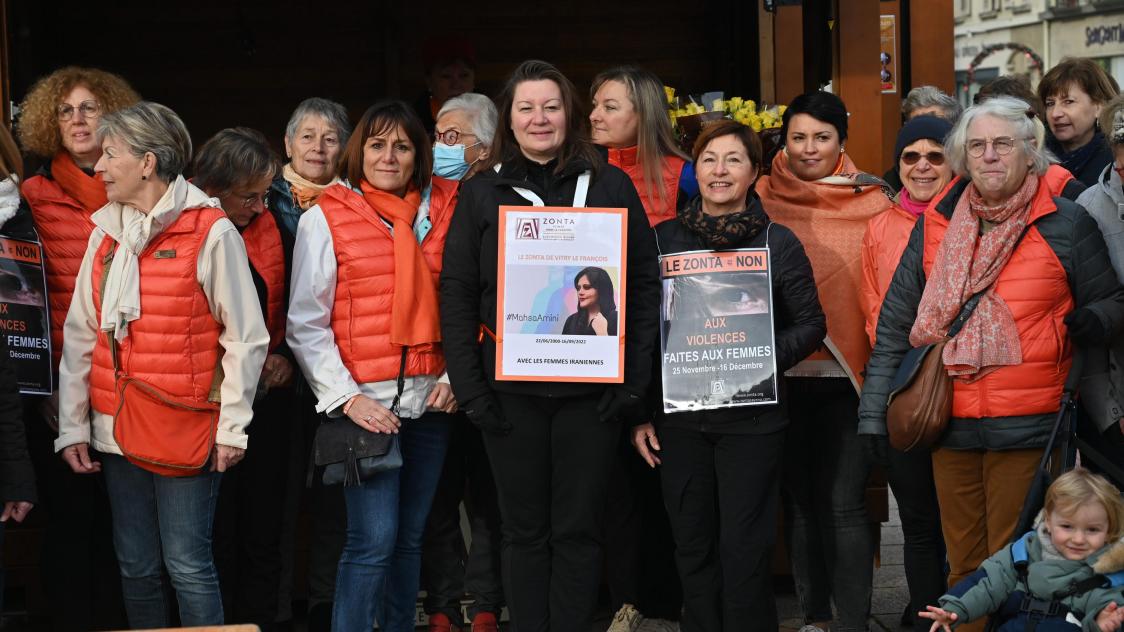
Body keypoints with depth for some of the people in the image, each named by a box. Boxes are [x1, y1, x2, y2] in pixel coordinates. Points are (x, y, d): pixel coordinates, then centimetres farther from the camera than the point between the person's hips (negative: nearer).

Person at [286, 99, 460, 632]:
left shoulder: (440, 213, 10)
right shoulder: (326, 218, 0)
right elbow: (305, 323, -2)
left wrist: (453, 375, 3)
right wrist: (346, 398, -9)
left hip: (430, 402, 4)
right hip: (366, 403, -4)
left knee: (410, 537, 8)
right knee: (373, 541, -10)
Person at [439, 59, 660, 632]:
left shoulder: (610, 186, 5)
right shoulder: (482, 193, 7)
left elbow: (645, 281, 3)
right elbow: (456, 294, 4)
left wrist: (635, 375, -4)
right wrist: (469, 386, -5)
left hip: (591, 386, -1)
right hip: (510, 387, 1)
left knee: (579, 529, 4)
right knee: (525, 530, 7)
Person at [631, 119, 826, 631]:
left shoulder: (778, 243, 0)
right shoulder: (664, 239, 5)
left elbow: (810, 324, 3)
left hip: (753, 417, -2)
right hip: (679, 416, 2)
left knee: (745, 546, 0)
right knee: (693, 544, 8)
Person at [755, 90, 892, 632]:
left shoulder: (870, 203, 2)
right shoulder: (761, 201, 6)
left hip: (847, 375, -2)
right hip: (781, 374, 2)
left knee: (843, 504, -7)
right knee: (798, 500, 10)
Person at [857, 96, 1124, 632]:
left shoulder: (1065, 224, 1)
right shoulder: (934, 226, 9)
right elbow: (896, 322, 11)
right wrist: (873, 408, 6)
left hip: (1028, 426, -3)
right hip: (951, 425, 3)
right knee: (964, 566, 10)